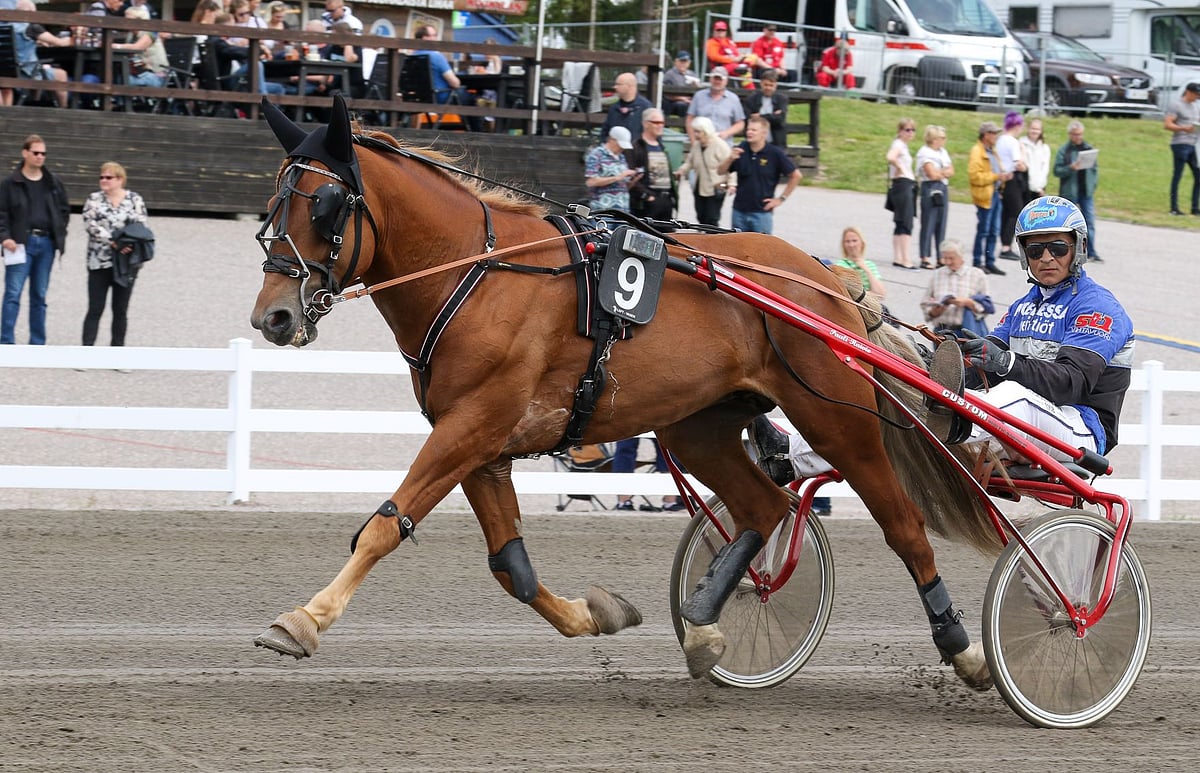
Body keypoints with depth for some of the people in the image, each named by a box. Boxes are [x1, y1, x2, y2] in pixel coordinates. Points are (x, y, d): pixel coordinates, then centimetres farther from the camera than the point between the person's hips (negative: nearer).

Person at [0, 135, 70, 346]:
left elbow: (64, 210, 18)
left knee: (39, 296, 8)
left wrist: (60, 236, 6)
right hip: (21, 243, -4)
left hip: (46, 243, 4)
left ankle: (38, 343, 12)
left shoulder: (54, 183, 11)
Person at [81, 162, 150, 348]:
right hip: (100, 262, -1)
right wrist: (113, 242, -20)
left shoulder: (135, 200, 4)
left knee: (121, 310, 7)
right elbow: (91, 224, -9)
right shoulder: (94, 200, 3)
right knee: (95, 309, -4)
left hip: (125, 264, 1)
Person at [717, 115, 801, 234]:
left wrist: (781, 198, -2)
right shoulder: (741, 150, 1)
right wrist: (730, 159, -15)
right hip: (739, 211, 4)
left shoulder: (774, 153, -8)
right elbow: (720, 171, 5)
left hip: (762, 212, -4)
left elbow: (795, 175, -1)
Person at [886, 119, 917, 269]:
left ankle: (897, 258, 16)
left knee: (900, 225, 12)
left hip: (908, 186, 10)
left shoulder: (904, 145, 18)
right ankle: (905, 260, -16)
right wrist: (900, 169, -17)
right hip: (902, 184, -10)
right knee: (906, 224, -13)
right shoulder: (898, 144, -12)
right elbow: (891, 157, -32)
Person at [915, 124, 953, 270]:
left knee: (941, 225, 7)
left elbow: (951, 171, 10)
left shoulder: (943, 152, 16)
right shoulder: (925, 153, -8)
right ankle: (925, 259, -4)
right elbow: (932, 174, -15)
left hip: (943, 189, 8)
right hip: (930, 189, -8)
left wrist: (940, 172, -9)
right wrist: (945, 173, 3)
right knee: (928, 224, -6)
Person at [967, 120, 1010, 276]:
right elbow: (974, 176, -20)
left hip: (995, 193, 9)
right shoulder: (977, 152, -11)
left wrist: (1002, 176, 9)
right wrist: (995, 176, -21)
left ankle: (990, 262, 16)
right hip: (984, 195, -9)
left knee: (994, 231, 10)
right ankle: (978, 262, 3)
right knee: (983, 231, -4)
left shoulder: (992, 151, 18)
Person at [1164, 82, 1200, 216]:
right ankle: (1174, 208, -3)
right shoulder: (1175, 105, -4)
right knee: (1177, 175, -5)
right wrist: (1184, 128, -25)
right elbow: (1167, 125, -11)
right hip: (1180, 144, -8)